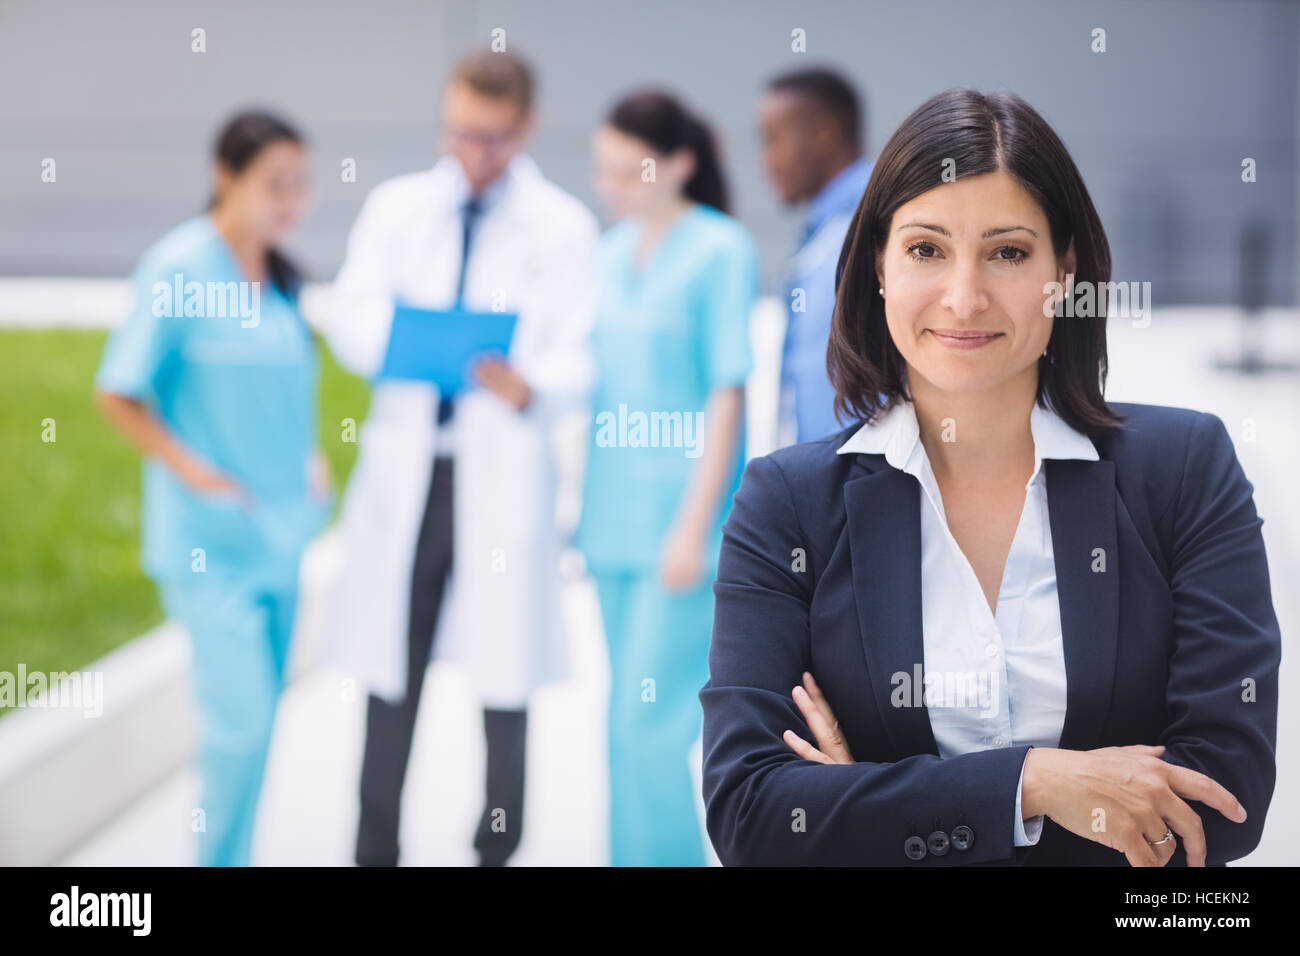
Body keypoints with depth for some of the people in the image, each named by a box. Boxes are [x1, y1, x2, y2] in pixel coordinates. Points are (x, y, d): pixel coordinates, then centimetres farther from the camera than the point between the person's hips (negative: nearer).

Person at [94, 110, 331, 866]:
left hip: (279, 533, 7)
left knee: (257, 714, 13)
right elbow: (117, 394, -10)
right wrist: (191, 469, -16)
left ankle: (231, 852, 26)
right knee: (241, 717, -10)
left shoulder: (280, 278, 7)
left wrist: (308, 457, 6)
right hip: (210, 541, -7)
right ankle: (223, 857, 6)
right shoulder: (178, 268, -14)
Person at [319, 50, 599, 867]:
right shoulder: (395, 207, 11)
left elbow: (579, 362, -2)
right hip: (404, 469, 2)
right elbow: (351, 322, 5)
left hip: (507, 471, -2)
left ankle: (497, 848, 13)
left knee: (504, 674, 1)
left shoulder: (564, 227, 4)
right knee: (391, 673, 4)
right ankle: (374, 849, 12)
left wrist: (526, 387, -24)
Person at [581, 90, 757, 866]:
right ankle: (630, 856, 20)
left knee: (650, 719, -10)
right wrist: (580, 505, 13)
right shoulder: (615, 249, 11)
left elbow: (728, 393, -11)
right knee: (628, 717, 12)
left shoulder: (722, 250, -9)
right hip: (615, 513, 7)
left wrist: (695, 524, -14)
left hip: (680, 513, -7)